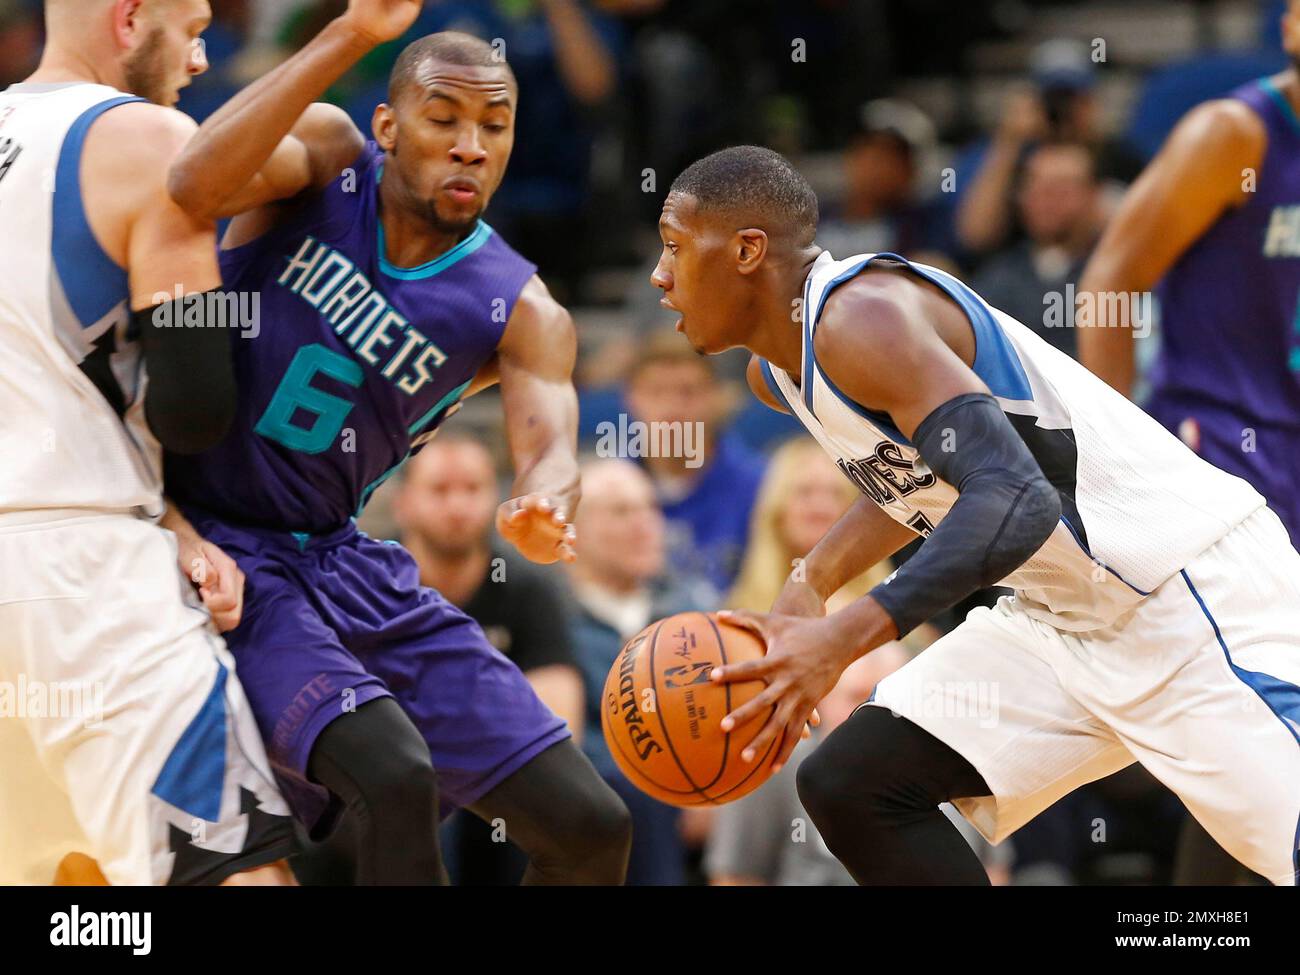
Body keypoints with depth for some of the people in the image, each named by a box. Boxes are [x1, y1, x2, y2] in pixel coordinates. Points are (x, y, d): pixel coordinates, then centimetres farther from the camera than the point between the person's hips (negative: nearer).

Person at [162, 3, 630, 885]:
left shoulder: (520, 315, -2)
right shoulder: (325, 159, -7)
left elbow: (550, 447, -20)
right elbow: (195, 187, -29)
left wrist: (544, 508, -45)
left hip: (338, 559, 5)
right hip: (220, 553, -5)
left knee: (589, 826, 1)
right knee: (397, 778, -28)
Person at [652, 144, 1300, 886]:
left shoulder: (861, 316, -21)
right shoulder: (776, 371, 9)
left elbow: (1015, 500, -31)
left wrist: (841, 640, -37)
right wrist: (811, 587, 13)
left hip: (1192, 582, -10)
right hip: (1066, 612, 10)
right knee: (850, 788, 2)